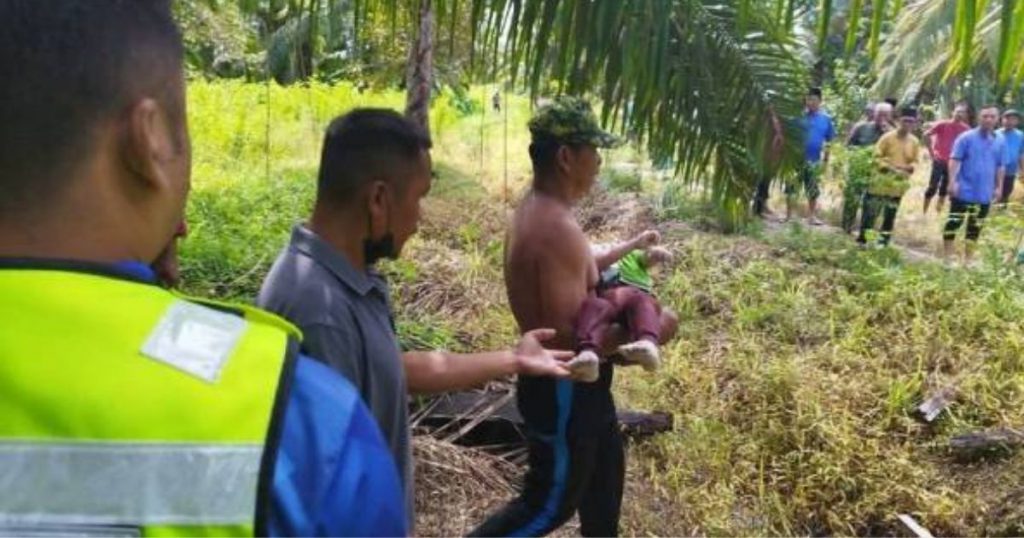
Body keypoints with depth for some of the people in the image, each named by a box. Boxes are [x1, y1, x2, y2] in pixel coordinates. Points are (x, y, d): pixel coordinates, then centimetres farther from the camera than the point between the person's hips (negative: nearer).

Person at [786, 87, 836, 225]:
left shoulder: (826, 119, 3)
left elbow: (829, 141, 9)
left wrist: (826, 159, 7)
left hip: (814, 160, 2)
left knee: (813, 190, 10)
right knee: (791, 188, 1)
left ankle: (812, 216, 21)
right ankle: (789, 215, 12)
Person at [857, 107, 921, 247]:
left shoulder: (914, 142, 3)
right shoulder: (888, 137, -9)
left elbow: (915, 161, 12)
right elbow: (877, 156, -8)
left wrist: (910, 167, -10)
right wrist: (888, 167, -20)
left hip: (899, 184, 4)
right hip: (882, 180, -4)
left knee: (890, 214, 11)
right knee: (871, 209, -2)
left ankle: (883, 240, 21)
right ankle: (862, 237, 9)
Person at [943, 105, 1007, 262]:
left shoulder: (1000, 141, 6)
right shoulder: (966, 137, -7)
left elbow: (1001, 166, 12)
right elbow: (955, 160, -9)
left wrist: (999, 187, 10)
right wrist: (953, 181, -17)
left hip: (985, 193, 5)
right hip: (964, 190, -4)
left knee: (975, 226, 11)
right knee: (954, 222, -3)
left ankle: (967, 259, 21)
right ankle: (947, 257, 7)